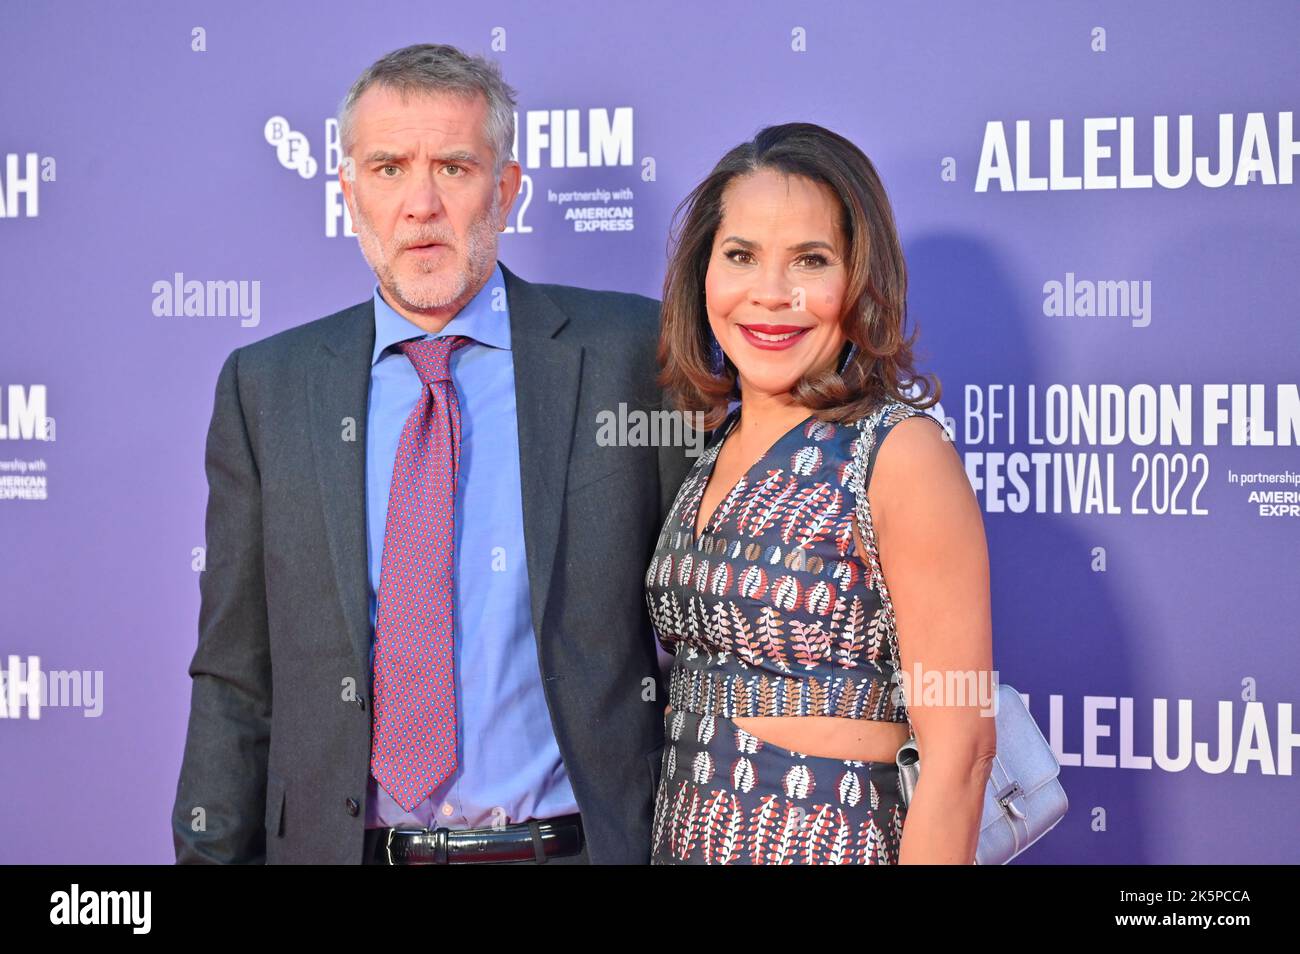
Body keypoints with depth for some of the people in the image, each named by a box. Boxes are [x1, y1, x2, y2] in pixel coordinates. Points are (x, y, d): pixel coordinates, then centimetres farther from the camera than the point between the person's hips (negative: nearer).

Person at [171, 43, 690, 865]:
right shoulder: (265, 389, 3)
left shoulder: (630, 354, -3)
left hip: (580, 841, -1)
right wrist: (210, 851, 0)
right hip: (337, 841, 2)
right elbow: (236, 676, 5)